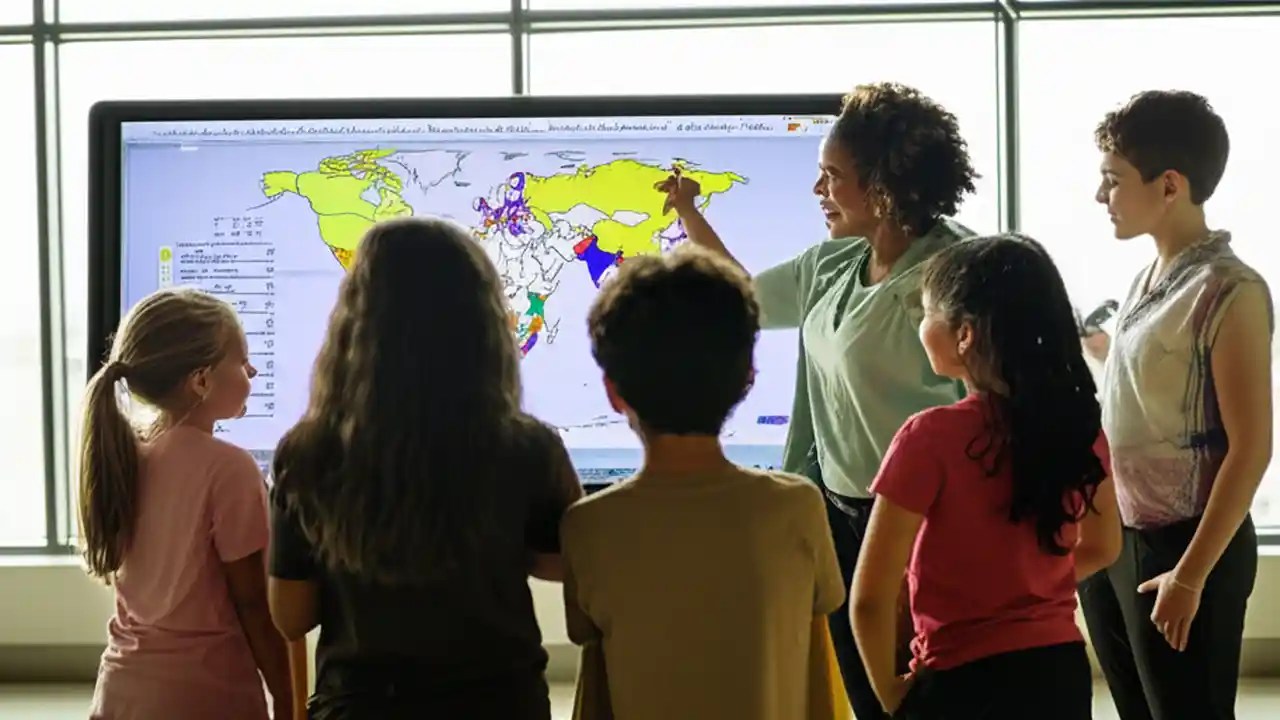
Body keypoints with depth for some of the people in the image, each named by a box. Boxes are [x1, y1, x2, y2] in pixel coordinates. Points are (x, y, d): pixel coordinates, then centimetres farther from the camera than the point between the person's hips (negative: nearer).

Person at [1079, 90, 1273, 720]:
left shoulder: (1228, 293, -15)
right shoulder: (1147, 281, 8)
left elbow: (1250, 448, -17)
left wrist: (1192, 574, -17)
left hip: (1178, 548, -8)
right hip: (1111, 542, 8)